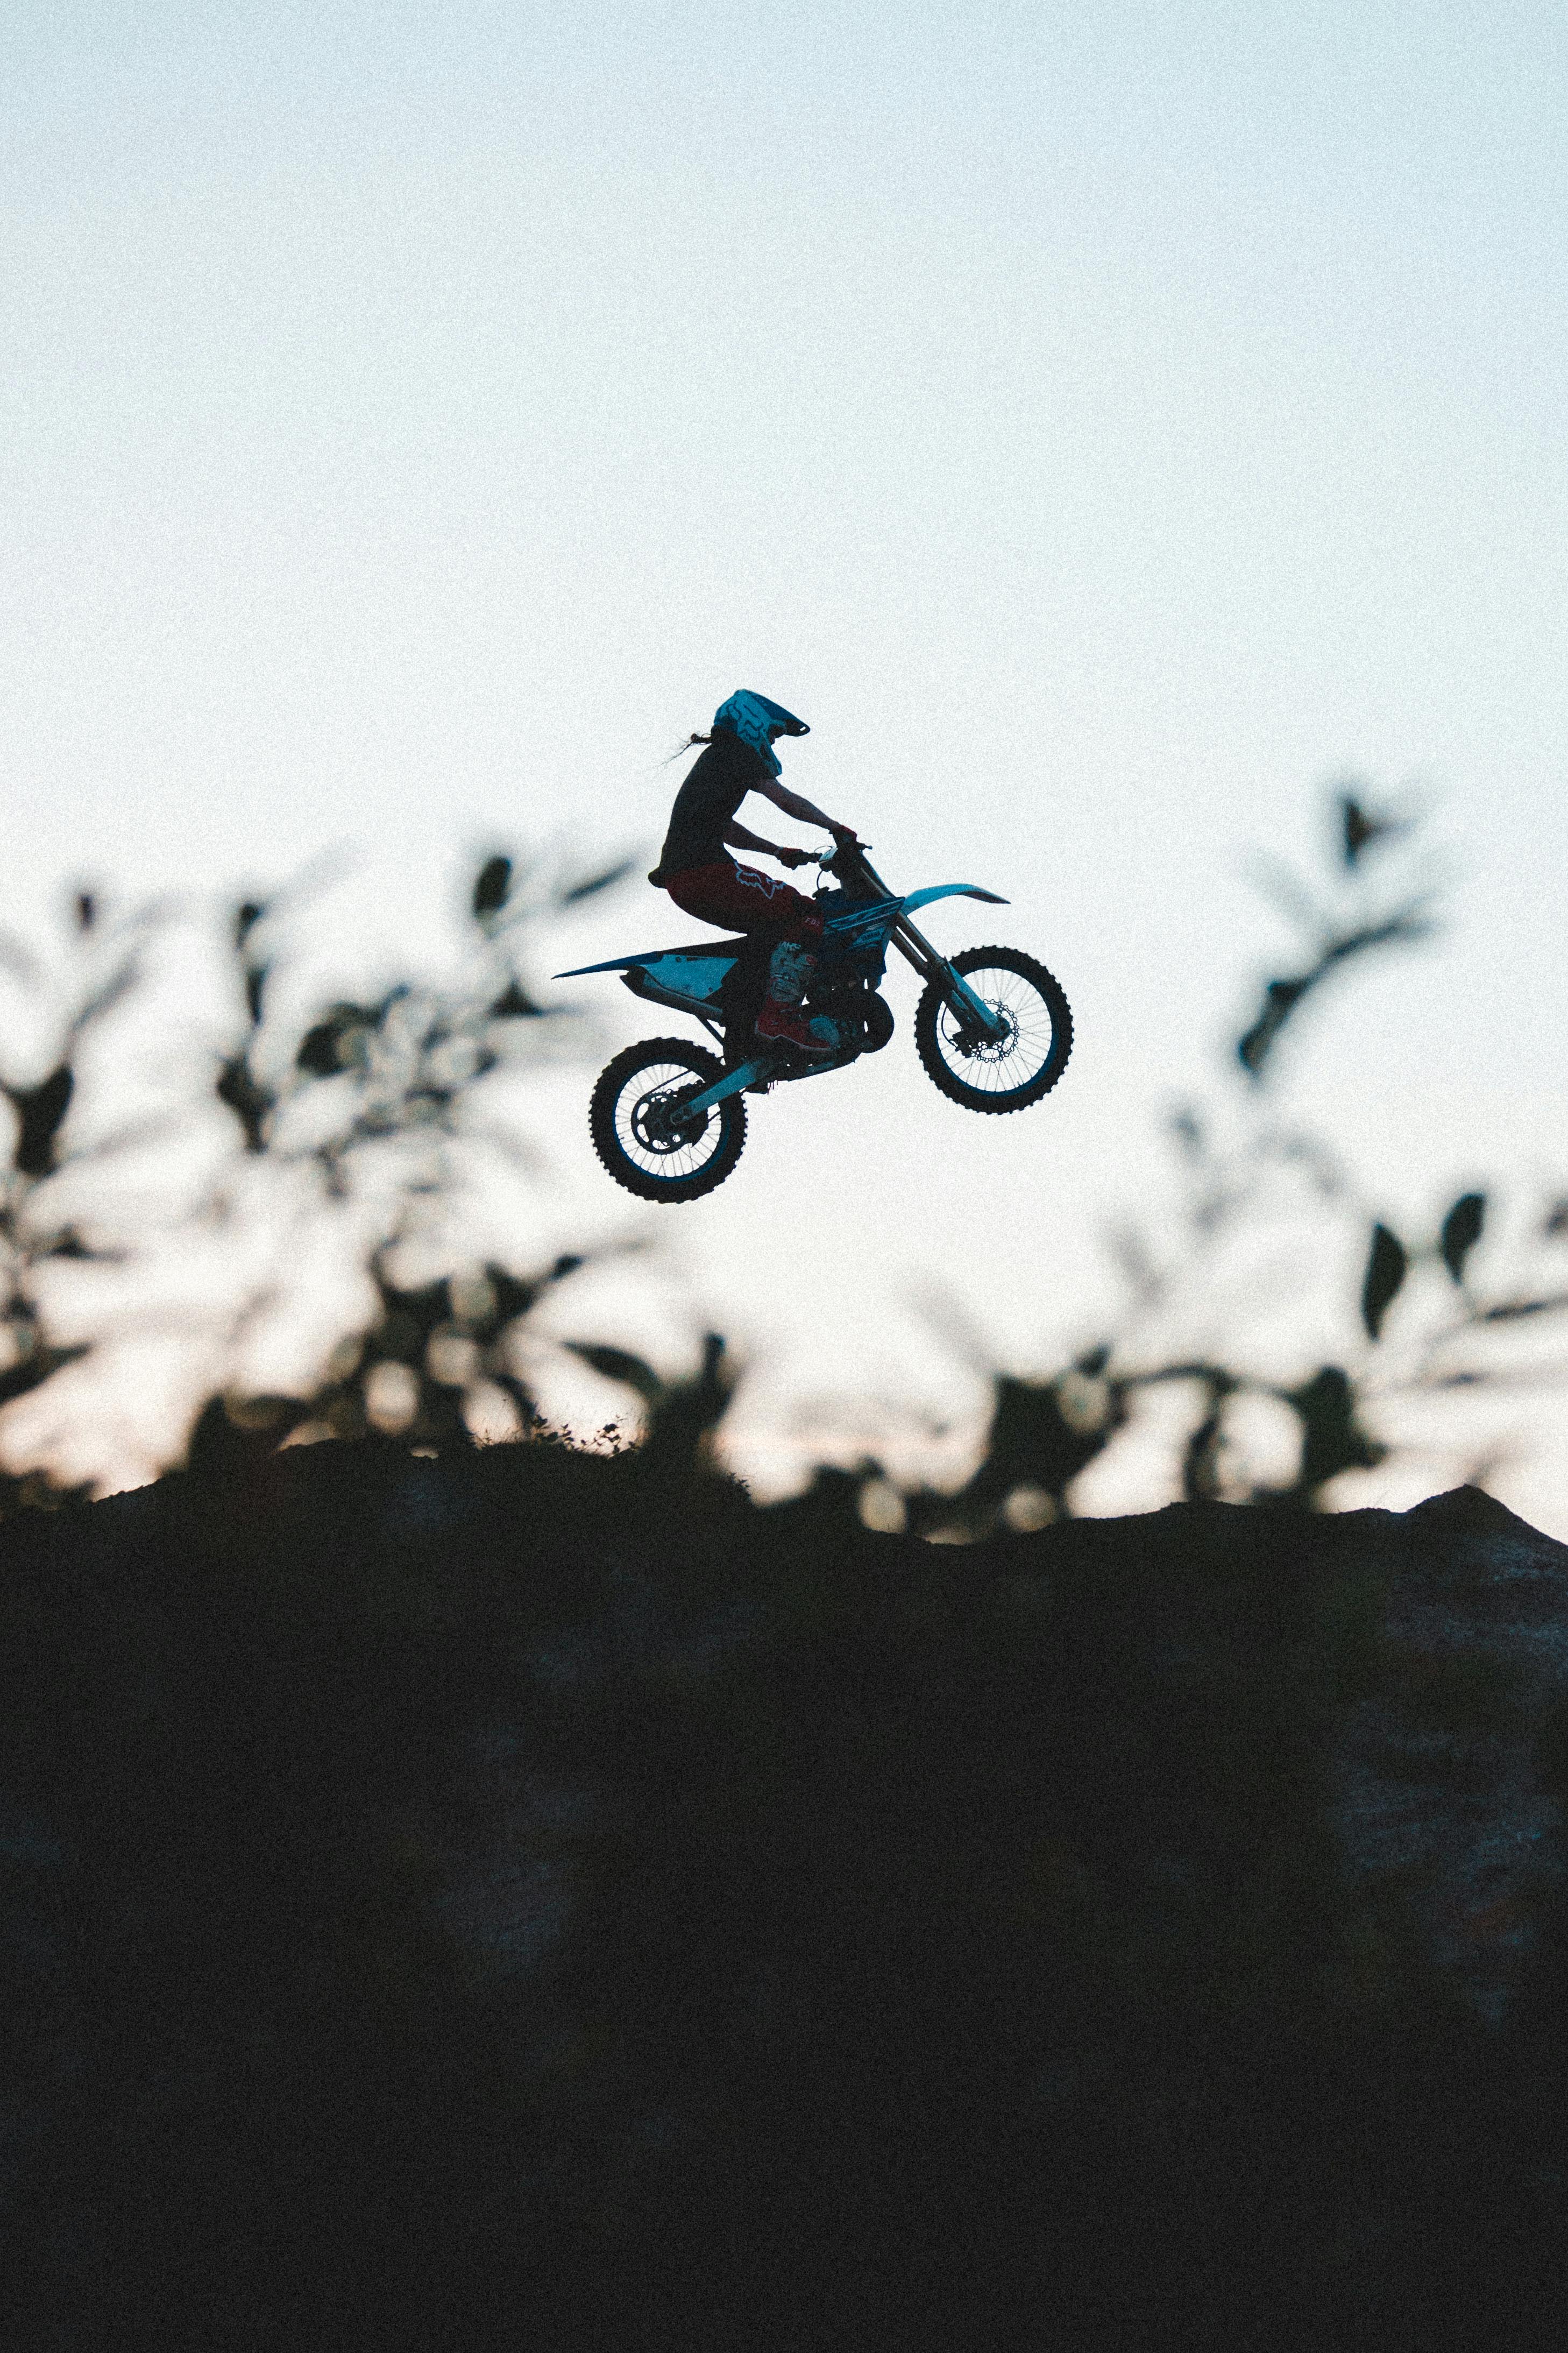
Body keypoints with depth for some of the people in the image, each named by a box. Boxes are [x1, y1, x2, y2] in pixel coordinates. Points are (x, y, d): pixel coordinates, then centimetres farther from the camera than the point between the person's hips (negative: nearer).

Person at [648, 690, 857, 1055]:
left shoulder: (712, 758, 29)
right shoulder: (734, 751, 1)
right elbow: (783, 799, -7)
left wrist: (778, 852, 31)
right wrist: (836, 827, 1)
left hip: (679, 881, 10)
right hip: (707, 871, -10)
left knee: (779, 927, 20)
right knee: (806, 917, -11)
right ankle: (779, 1019, -25)